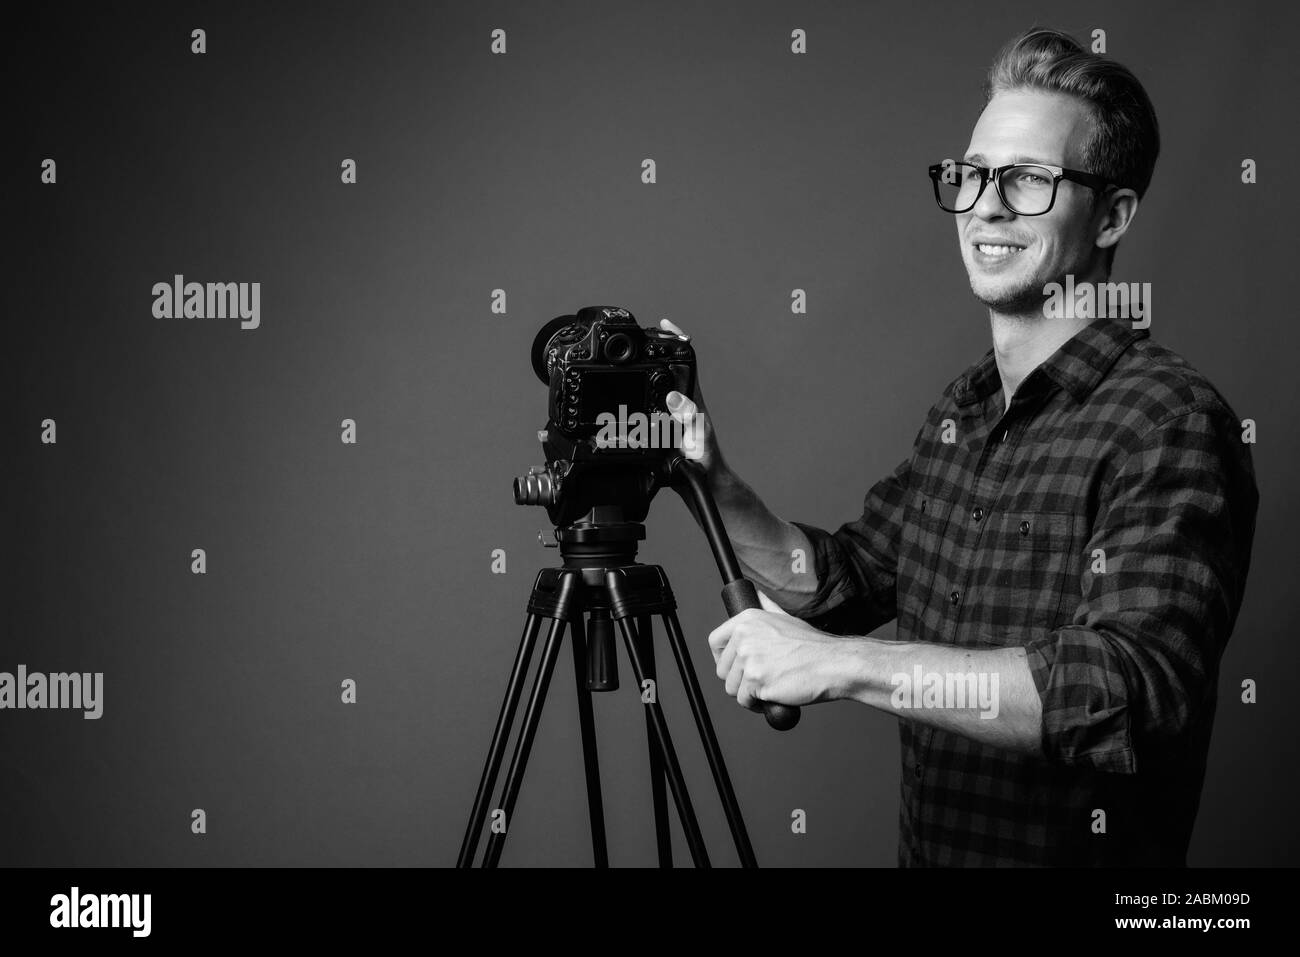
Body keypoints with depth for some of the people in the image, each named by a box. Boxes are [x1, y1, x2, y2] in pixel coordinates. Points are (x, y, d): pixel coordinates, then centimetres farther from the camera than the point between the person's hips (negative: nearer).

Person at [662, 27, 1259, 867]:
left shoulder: (1168, 421, -21)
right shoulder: (962, 409, 4)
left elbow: (1136, 688, -33)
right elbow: (845, 580, 11)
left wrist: (844, 664, -34)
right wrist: (717, 486, -5)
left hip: (1074, 849, -7)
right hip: (927, 844, 7)